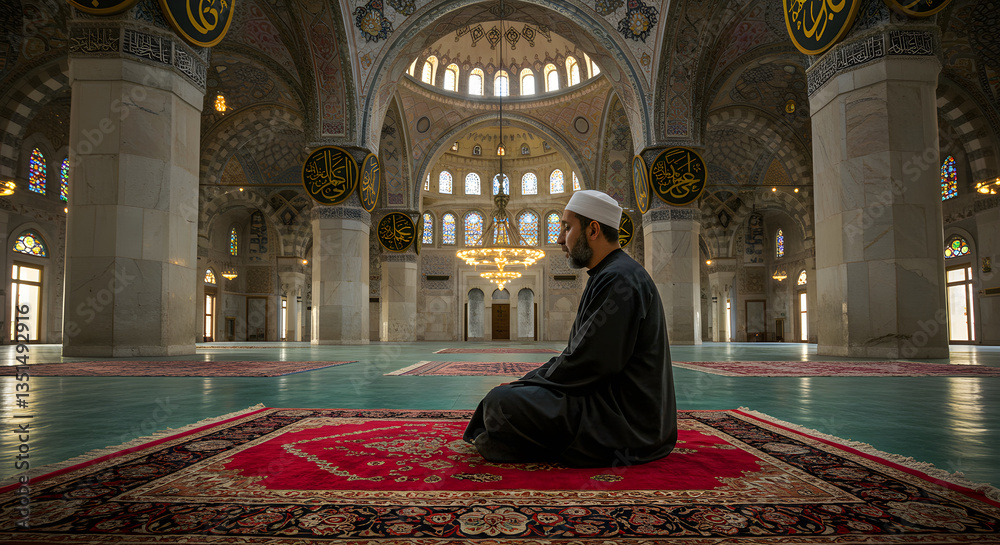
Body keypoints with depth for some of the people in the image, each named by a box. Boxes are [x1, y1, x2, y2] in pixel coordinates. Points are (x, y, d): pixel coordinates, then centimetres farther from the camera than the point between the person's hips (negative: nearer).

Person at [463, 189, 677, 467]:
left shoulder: (619, 280, -19)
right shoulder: (612, 275, 15)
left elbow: (587, 364, -23)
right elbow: (580, 354, 16)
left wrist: (527, 382, -9)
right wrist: (526, 380, 8)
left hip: (624, 424, -11)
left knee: (501, 403, -20)